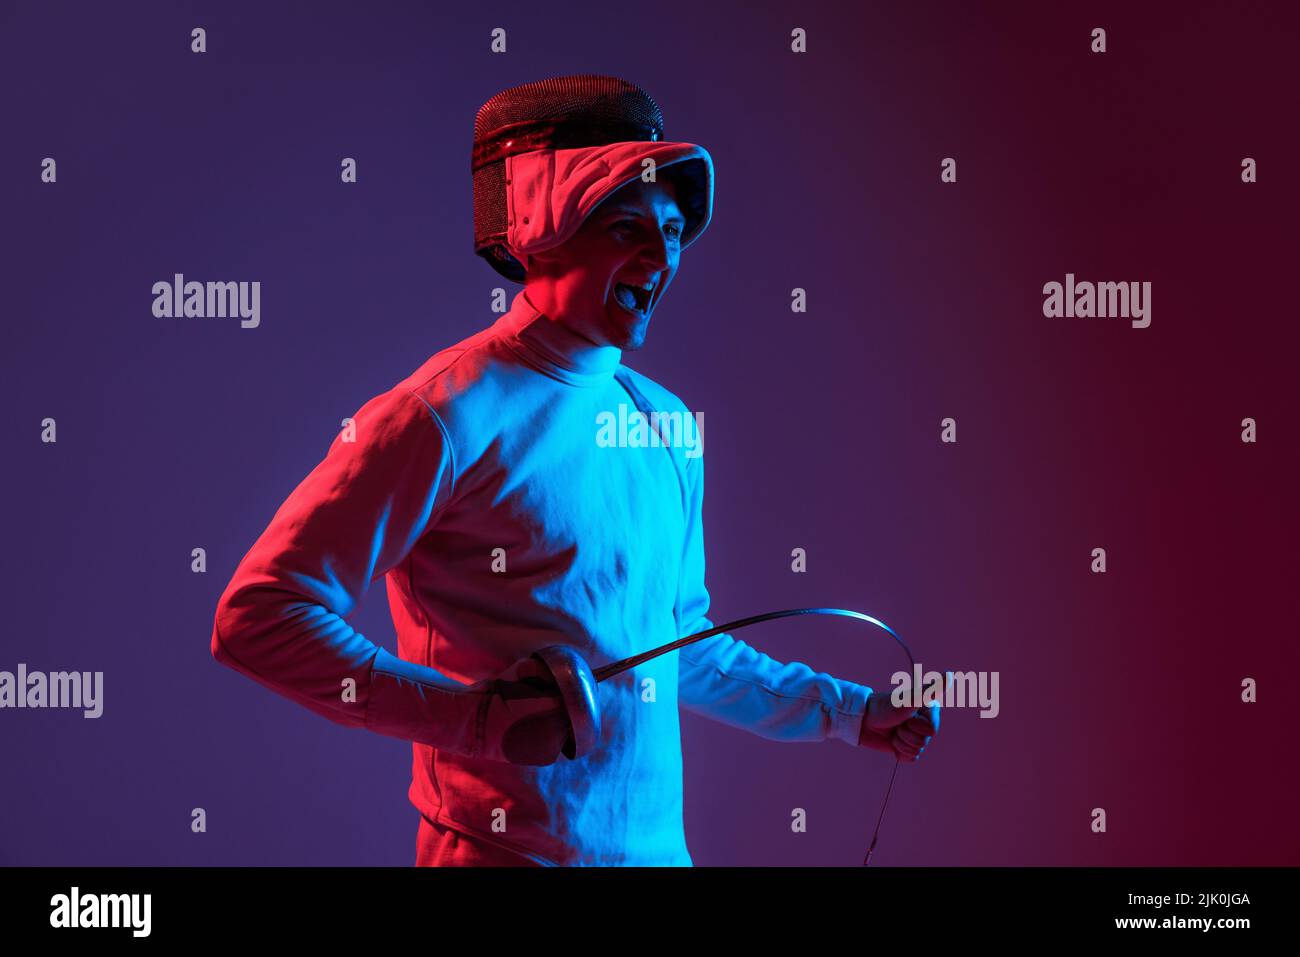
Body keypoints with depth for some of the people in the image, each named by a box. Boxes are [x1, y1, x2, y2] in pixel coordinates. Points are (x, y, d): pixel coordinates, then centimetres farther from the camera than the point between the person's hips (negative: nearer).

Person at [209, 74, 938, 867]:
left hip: (659, 843, 7)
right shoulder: (448, 415, -14)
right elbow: (255, 619, -18)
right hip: (507, 847, -7)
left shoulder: (666, 423, 8)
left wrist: (848, 713, 18)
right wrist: (474, 715, -24)